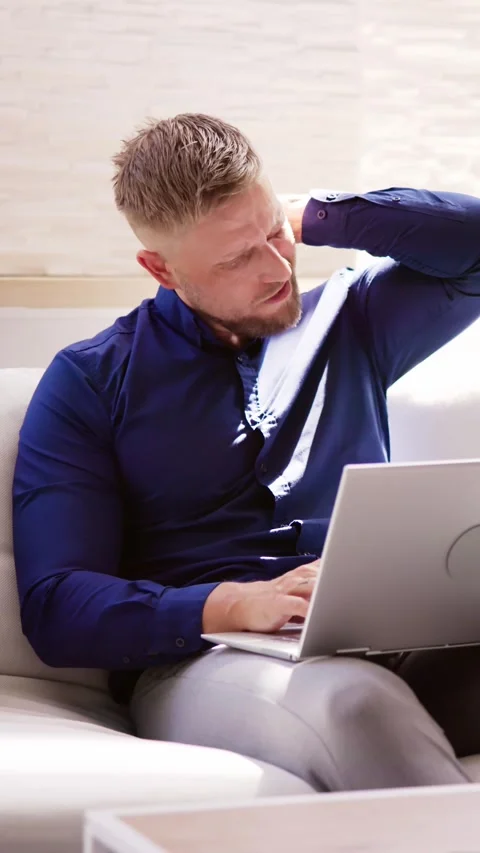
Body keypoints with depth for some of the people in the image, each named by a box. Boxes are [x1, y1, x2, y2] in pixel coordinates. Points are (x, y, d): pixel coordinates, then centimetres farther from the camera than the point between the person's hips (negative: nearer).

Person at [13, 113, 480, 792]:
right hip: (199, 656, -3)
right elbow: (54, 609, 1)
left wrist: (316, 216, 14)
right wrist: (237, 604, -16)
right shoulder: (90, 382, 10)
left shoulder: (347, 322, 22)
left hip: (392, 640, 3)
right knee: (353, 704, -40)